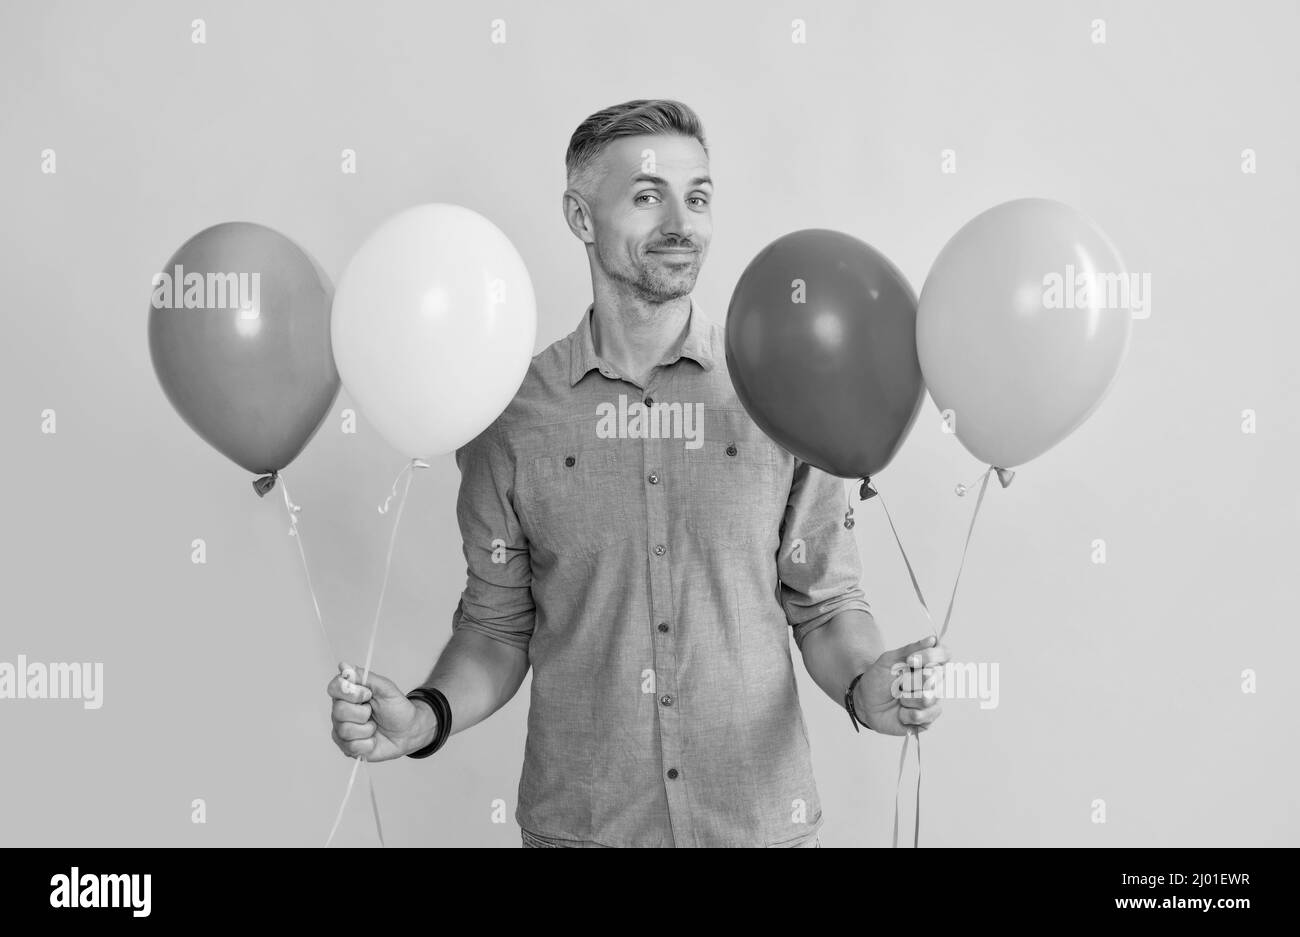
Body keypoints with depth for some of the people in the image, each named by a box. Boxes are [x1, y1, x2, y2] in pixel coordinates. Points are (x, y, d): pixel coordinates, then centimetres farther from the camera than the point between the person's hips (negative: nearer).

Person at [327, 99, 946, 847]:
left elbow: (825, 602, 1)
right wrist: (427, 717, -13)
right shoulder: (513, 413, -5)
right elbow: (499, 627, 3)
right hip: (577, 820, 0)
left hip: (762, 817, 0)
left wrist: (866, 685, -17)